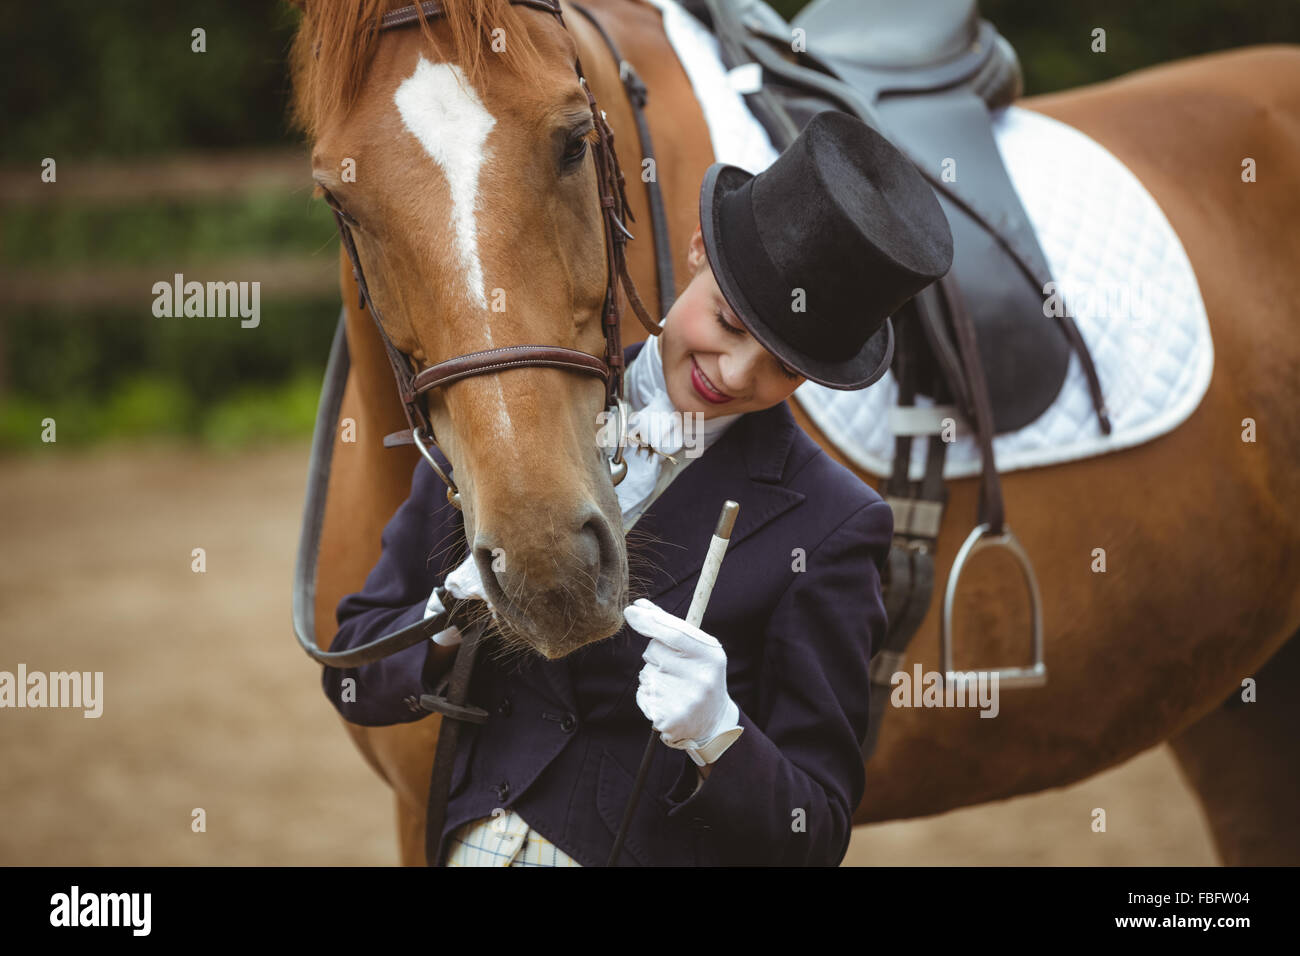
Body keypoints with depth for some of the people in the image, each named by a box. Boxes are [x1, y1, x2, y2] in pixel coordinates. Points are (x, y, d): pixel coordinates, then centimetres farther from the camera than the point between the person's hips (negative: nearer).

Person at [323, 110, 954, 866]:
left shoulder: (831, 528, -3)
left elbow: (813, 831, -3)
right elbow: (354, 673, 8)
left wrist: (716, 737, -20)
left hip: (670, 847, -2)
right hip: (480, 841, 2)